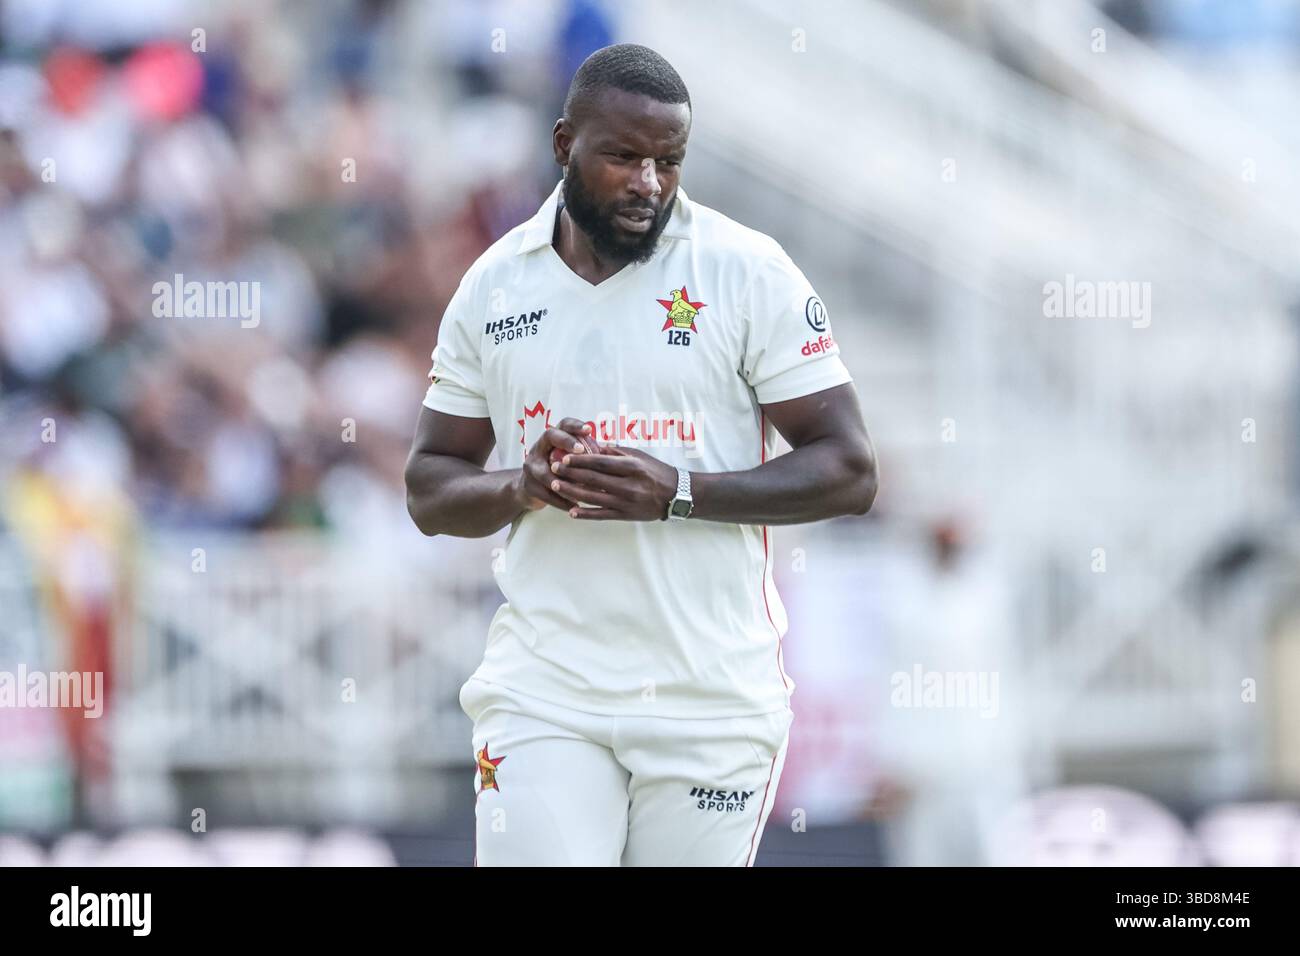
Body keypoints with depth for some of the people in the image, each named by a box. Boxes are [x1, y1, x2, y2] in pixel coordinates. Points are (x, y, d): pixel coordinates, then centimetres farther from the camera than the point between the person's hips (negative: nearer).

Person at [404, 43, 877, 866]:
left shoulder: (748, 271, -3)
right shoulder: (494, 285, 7)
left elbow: (849, 472, -5)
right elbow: (430, 492, 13)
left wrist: (679, 494, -18)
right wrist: (521, 488, -10)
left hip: (713, 699, -2)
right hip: (544, 690, 2)